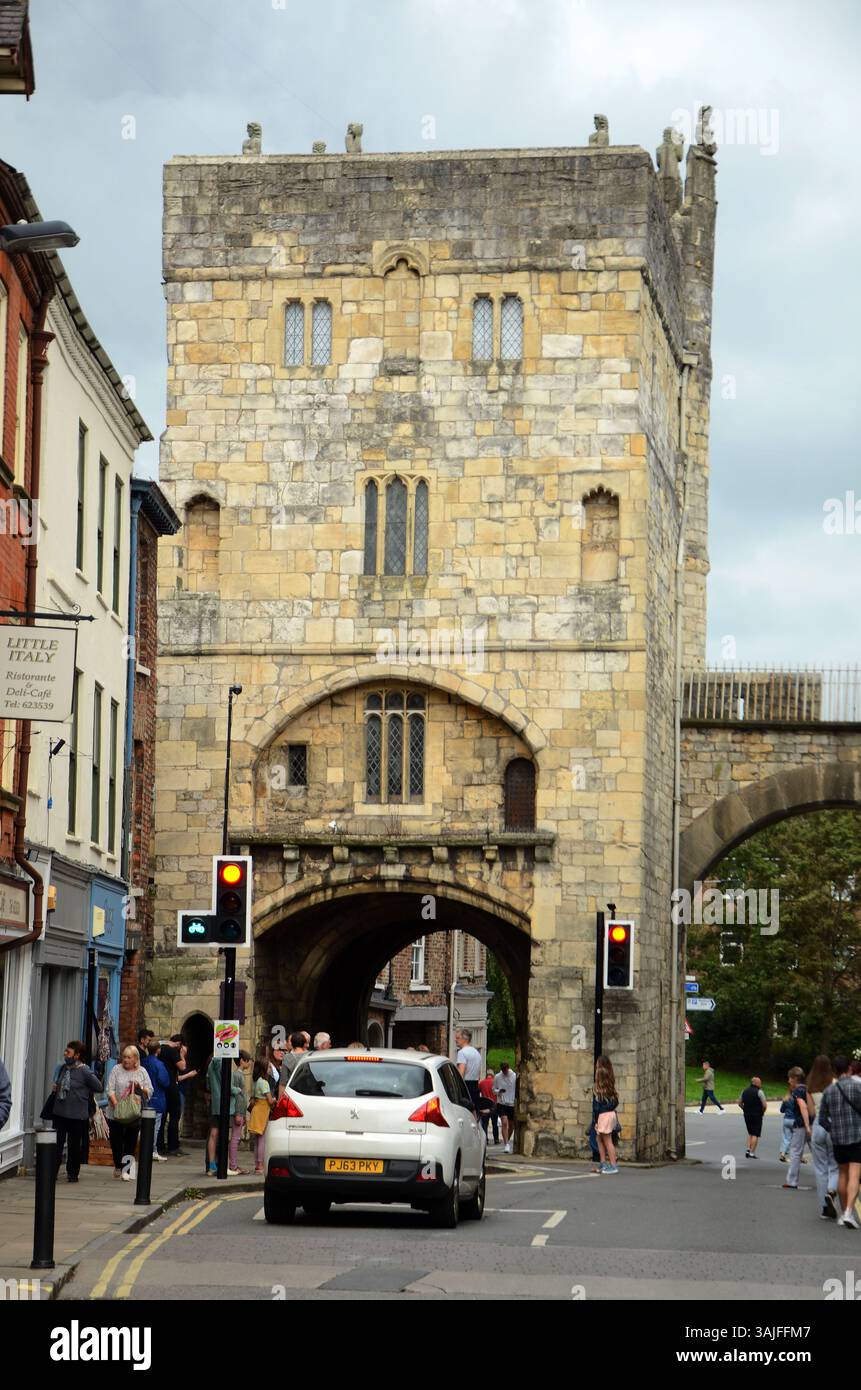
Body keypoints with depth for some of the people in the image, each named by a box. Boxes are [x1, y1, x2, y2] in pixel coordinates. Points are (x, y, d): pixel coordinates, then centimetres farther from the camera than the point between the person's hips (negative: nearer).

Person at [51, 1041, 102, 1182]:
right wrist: (55, 1088, 4)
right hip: (59, 1112, 5)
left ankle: (72, 1173, 20)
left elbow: (98, 1087, -6)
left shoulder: (84, 1071, -11)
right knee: (57, 1143, -2)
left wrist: (83, 1093, 1)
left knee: (74, 1146, 7)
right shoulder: (62, 1068, 8)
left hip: (77, 1115, -5)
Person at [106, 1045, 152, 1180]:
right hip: (116, 1113, 0)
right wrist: (115, 1103, -18)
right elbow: (110, 1089, -4)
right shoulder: (116, 1070, 2)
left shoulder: (141, 1072, 6)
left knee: (130, 1142, 0)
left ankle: (126, 1170, 5)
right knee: (115, 1140, 3)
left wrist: (139, 1087, -13)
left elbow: (149, 1091, 6)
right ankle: (118, 1166, 25)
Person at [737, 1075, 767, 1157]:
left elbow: (740, 1103, 10)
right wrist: (762, 1112, 0)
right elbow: (765, 1105, -16)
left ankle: (748, 1149, 9)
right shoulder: (759, 1092, -11)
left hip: (747, 1115, 6)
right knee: (755, 1134, -1)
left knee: (750, 1133, 21)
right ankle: (752, 1153, -4)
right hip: (757, 1116, -6)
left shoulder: (745, 1091, 7)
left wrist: (746, 1110, 13)